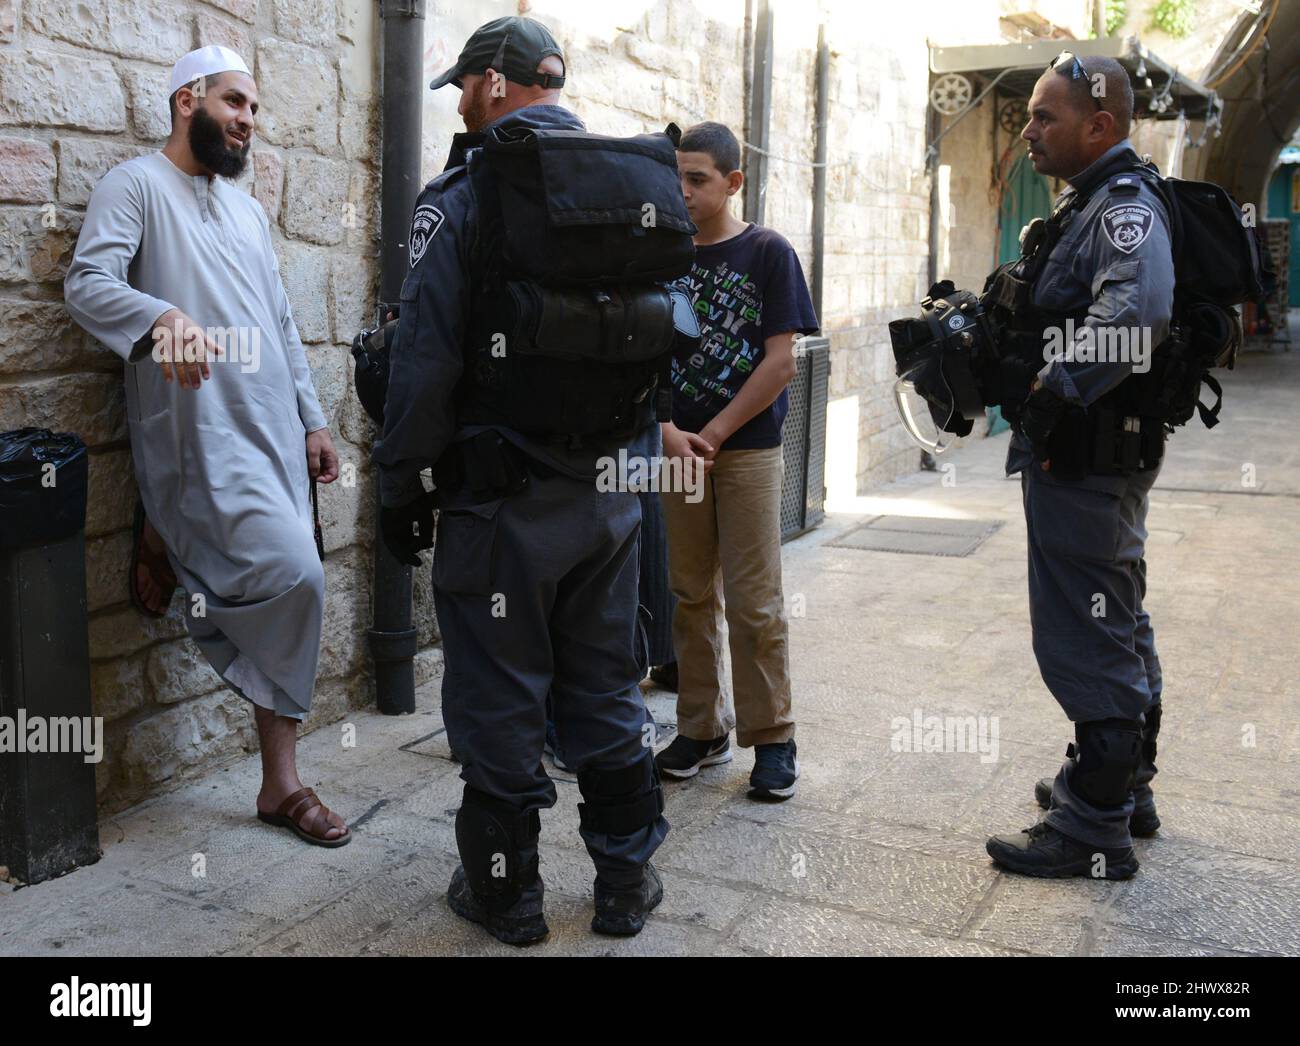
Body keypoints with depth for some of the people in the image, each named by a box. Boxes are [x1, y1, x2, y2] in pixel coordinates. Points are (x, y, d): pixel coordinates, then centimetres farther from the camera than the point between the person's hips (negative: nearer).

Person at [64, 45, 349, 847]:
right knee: (292, 578, -22)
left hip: (277, 435, 7)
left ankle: (280, 781, 14)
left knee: (280, 595, 5)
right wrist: (163, 316, -33)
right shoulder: (136, 185, 2)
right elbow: (87, 283, -13)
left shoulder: (248, 208, 24)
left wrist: (313, 420, 17)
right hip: (203, 435, -7)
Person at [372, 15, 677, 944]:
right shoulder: (629, 187, 9)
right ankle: (627, 880, 25)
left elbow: (425, 359, -13)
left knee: (499, 698, 7)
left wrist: (402, 487, -5)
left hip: (501, 498, -6)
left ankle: (505, 893, 20)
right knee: (606, 689, 15)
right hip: (607, 493, 6)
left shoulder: (465, 196, -9)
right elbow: (659, 334, 13)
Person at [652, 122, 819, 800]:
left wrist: (712, 436, -9)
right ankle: (701, 730, 20)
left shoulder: (768, 254, -1)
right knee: (691, 596, 9)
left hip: (748, 450, -3)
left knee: (754, 601, -2)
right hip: (679, 448, 4)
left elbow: (779, 363, -7)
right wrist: (668, 432, -10)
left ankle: (771, 737, 10)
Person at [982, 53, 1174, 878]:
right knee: (1118, 628, 19)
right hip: (1091, 456, 11)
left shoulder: (1127, 206, -16)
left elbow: (1134, 310, -36)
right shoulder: (1091, 206, 16)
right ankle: (1126, 790, 34)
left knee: (1085, 639, -4)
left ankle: (1095, 828, 7)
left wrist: (1053, 392, -29)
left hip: (1088, 460, -11)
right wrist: (1011, 305, 8)